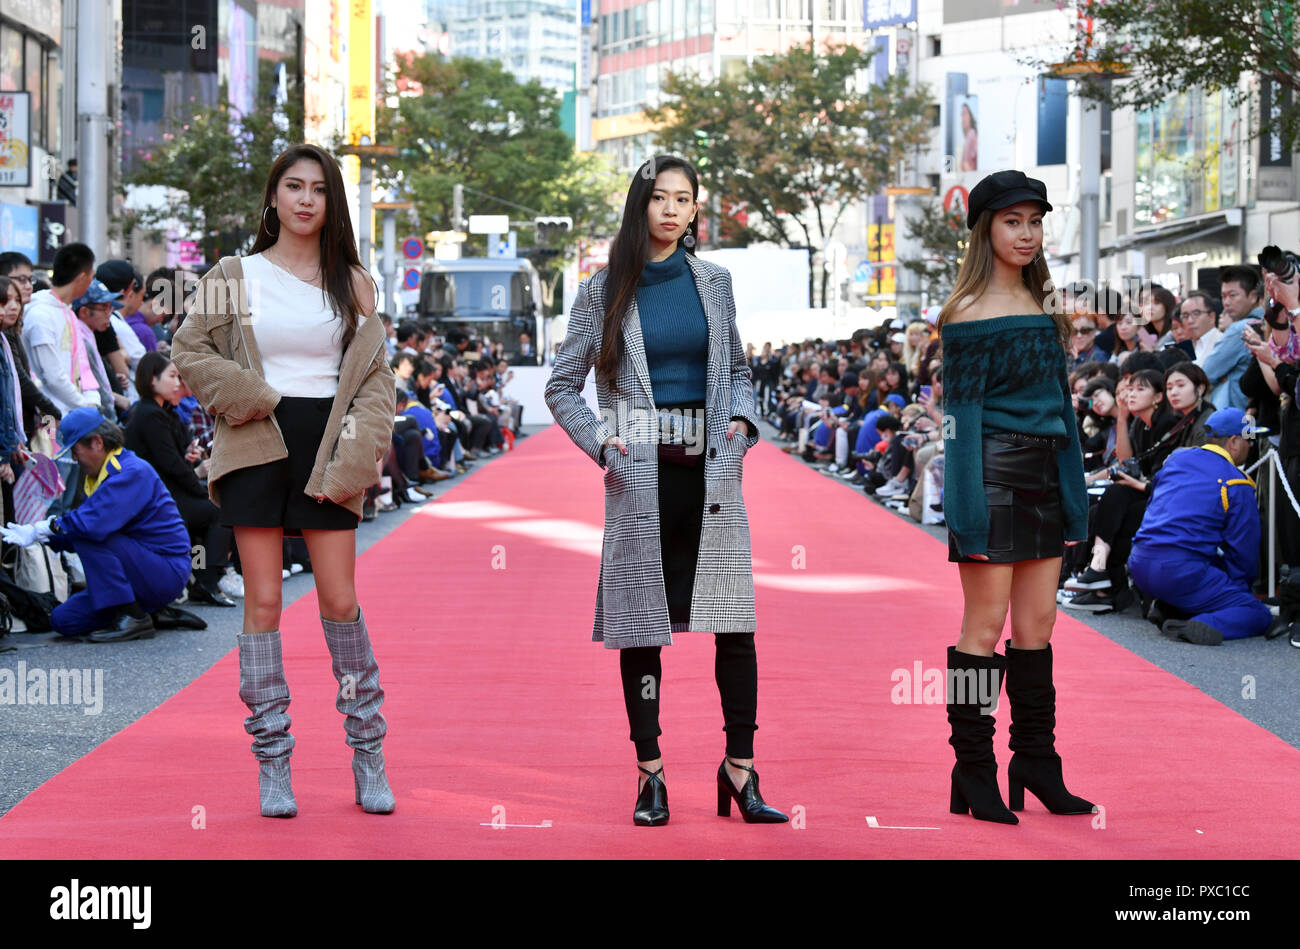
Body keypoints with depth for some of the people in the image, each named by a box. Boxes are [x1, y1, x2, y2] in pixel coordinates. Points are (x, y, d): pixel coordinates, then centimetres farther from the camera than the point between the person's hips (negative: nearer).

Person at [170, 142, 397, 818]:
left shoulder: (352, 283, 8)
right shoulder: (234, 277, 5)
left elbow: (376, 376, 5)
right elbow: (188, 350, 5)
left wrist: (354, 460, -7)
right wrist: (250, 397, -10)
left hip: (325, 446, 0)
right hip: (256, 447, 0)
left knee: (341, 601, -2)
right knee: (263, 602, 0)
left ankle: (368, 757, 10)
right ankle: (272, 764, 6)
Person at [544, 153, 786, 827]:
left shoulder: (713, 283, 11)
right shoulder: (607, 289, 3)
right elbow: (562, 385, 7)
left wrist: (741, 419, 2)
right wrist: (601, 443, -7)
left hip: (711, 468, 2)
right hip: (641, 474, -2)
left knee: (736, 621, -4)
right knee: (643, 622, 1)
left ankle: (739, 769, 4)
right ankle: (650, 774, 9)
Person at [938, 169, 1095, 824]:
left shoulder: (1044, 309, 14)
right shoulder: (970, 315, -7)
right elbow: (962, 414, -10)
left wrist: (1074, 494, 12)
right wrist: (969, 511, -16)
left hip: (1042, 478, 7)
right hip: (994, 474, -7)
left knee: (1037, 623, 9)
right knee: (986, 625, -3)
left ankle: (1037, 765, 17)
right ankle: (973, 775, 3)